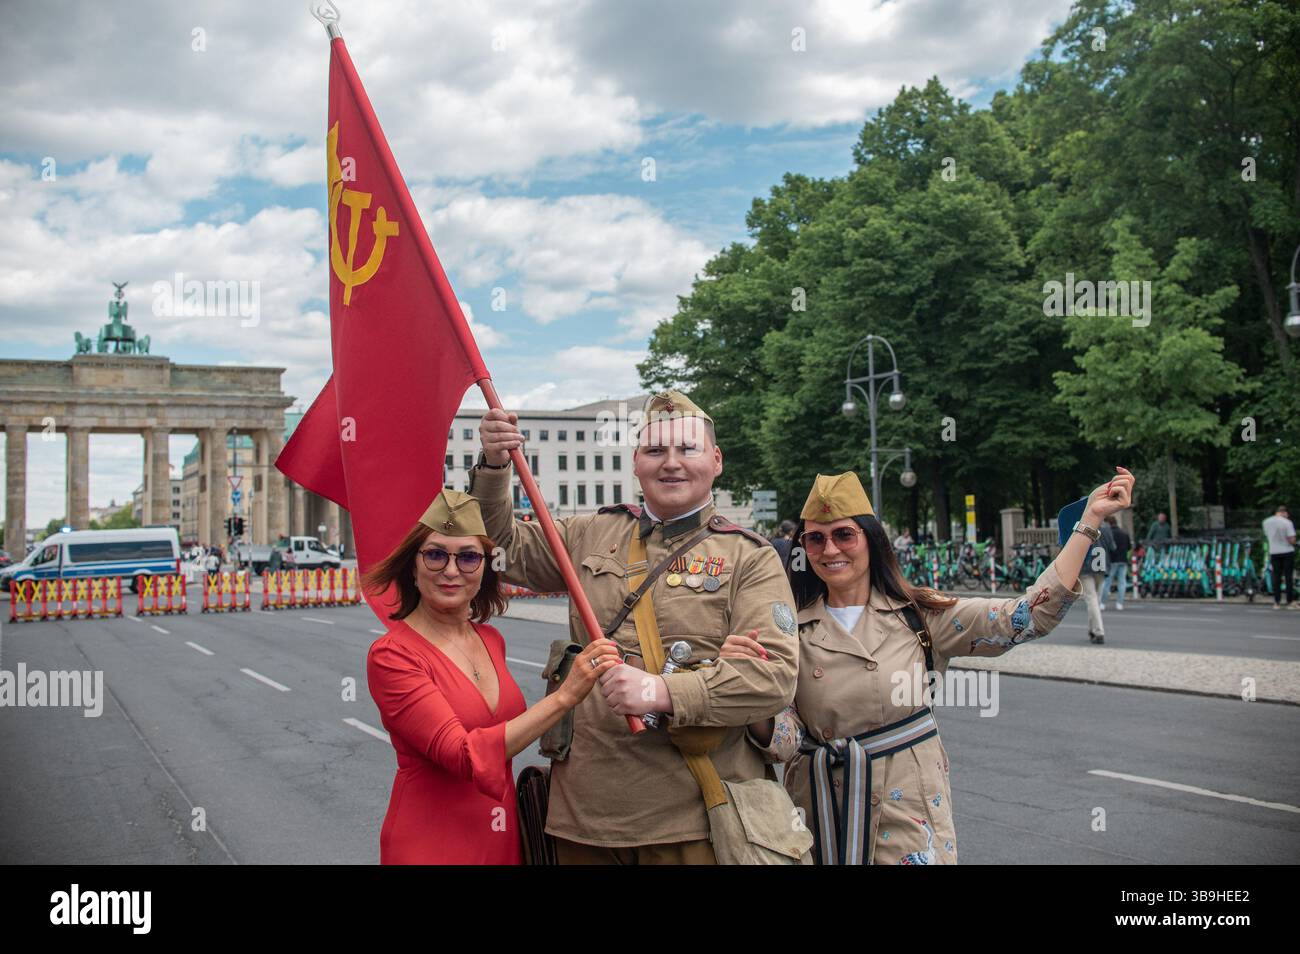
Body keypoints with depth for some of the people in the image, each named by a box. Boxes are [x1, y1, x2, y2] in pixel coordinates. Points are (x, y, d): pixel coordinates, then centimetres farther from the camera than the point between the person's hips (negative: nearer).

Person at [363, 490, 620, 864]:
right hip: (432, 846, -5)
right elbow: (464, 756, -24)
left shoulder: (491, 640, 4)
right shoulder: (391, 655, -15)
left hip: (503, 838, 6)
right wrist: (564, 696, -29)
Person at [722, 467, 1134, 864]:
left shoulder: (920, 616, -1)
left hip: (911, 824, 0)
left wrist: (1089, 521, -10)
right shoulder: (791, 632, -2)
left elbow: (1029, 618, -9)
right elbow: (785, 743, -8)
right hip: (824, 822, 1)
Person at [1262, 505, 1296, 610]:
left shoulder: (1266, 522, 1)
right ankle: (1290, 602, 4)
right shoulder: (1287, 523, -15)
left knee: (1276, 577, 8)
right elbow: (1292, 540, -16)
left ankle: (1277, 602, 9)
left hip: (1274, 552, 4)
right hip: (1287, 551, -4)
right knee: (1288, 577, 2)